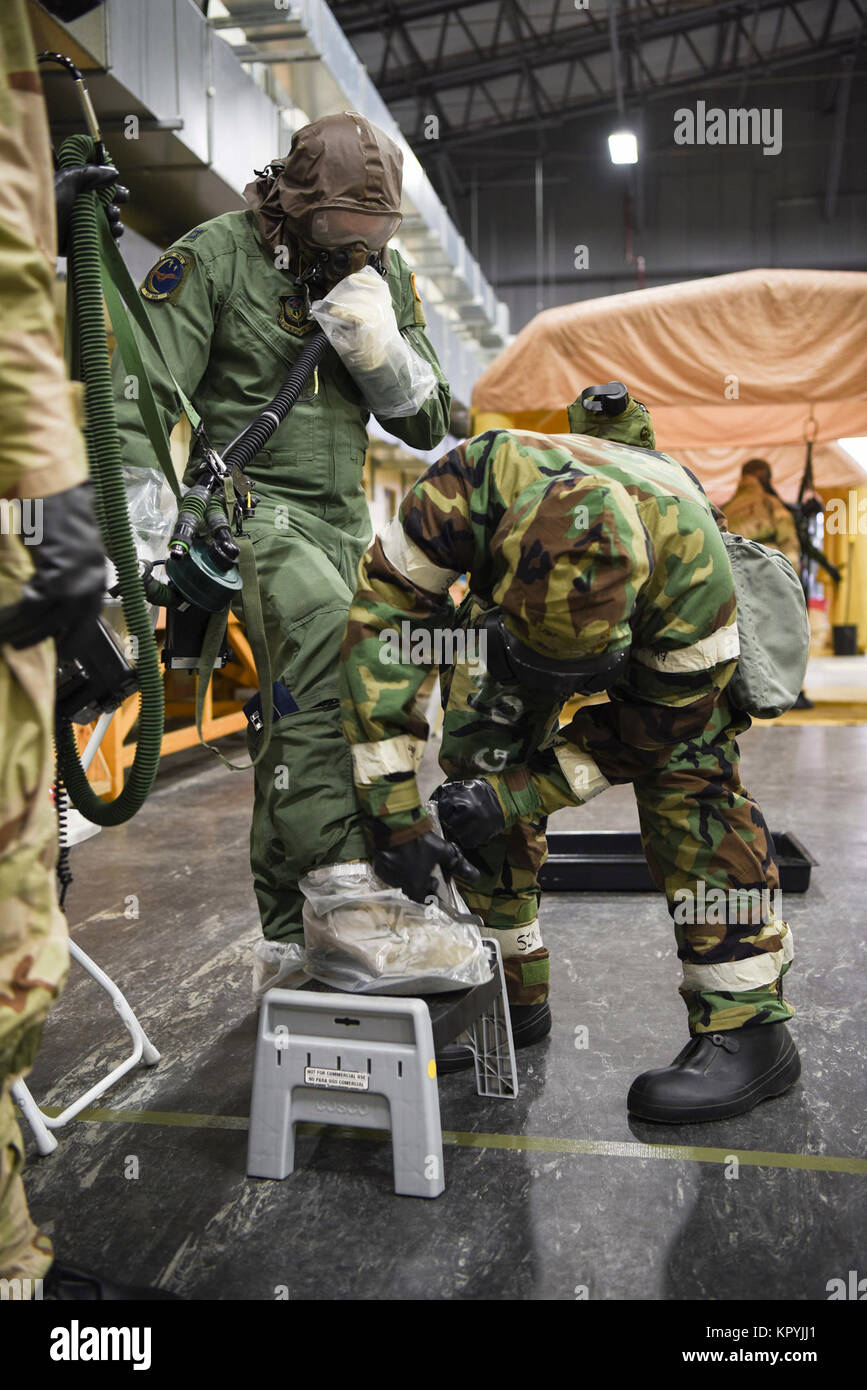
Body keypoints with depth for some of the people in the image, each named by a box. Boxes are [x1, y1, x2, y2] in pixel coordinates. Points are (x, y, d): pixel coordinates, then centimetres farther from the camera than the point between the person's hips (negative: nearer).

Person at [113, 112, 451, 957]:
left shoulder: (386, 272, 10)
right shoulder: (215, 256, -6)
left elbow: (428, 427, 8)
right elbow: (137, 402, -9)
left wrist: (381, 347, -11)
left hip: (342, 516, 6)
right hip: (245, 498, -5)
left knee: (302, 711, 7)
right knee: (325, 632, -34)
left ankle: (290, 906, 19)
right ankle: (330, 864, -31)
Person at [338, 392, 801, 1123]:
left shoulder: (695, 563, -43)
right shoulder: (473, 483, -42)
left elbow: (649, 729, -27)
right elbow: (383, 618, -37)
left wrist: (517, 794, -35)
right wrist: (394, 806, -40)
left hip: (663, 637, -2)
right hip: (512, 594, 3)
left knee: (686, 773, -22)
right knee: (481, 759, -7)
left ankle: (748, 1024, -14)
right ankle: (512, 993, 7)